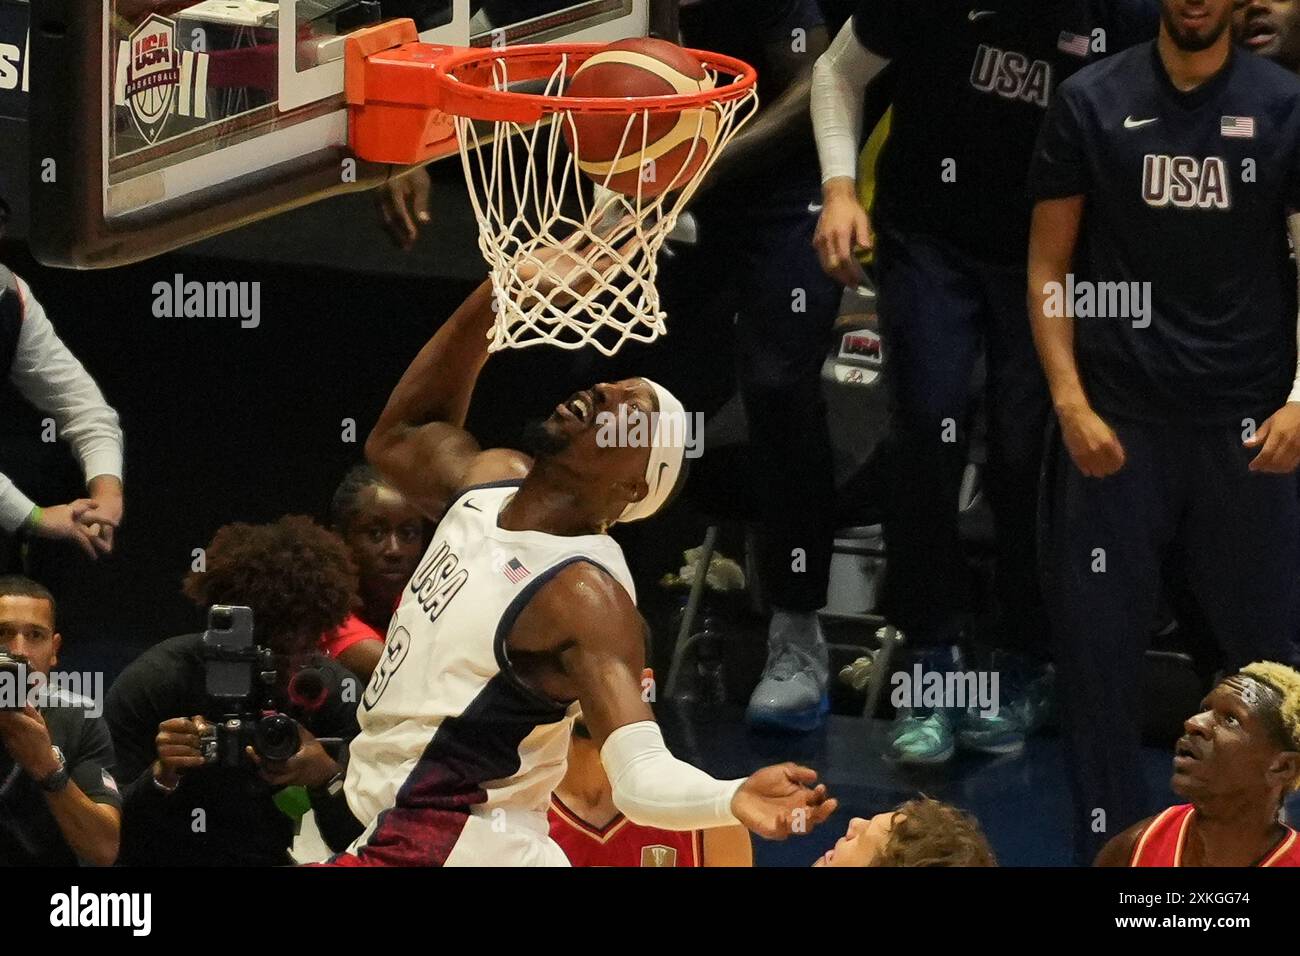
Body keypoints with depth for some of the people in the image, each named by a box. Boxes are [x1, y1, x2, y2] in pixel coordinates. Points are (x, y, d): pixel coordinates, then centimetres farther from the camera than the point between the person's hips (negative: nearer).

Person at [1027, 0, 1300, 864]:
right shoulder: (1092, 103, 3)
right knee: (1099, 648, 3)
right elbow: (1049, 266, 4)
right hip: (1114, 421, 0)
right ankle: (1108, 846, 14)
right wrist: (1071, 405, -6)